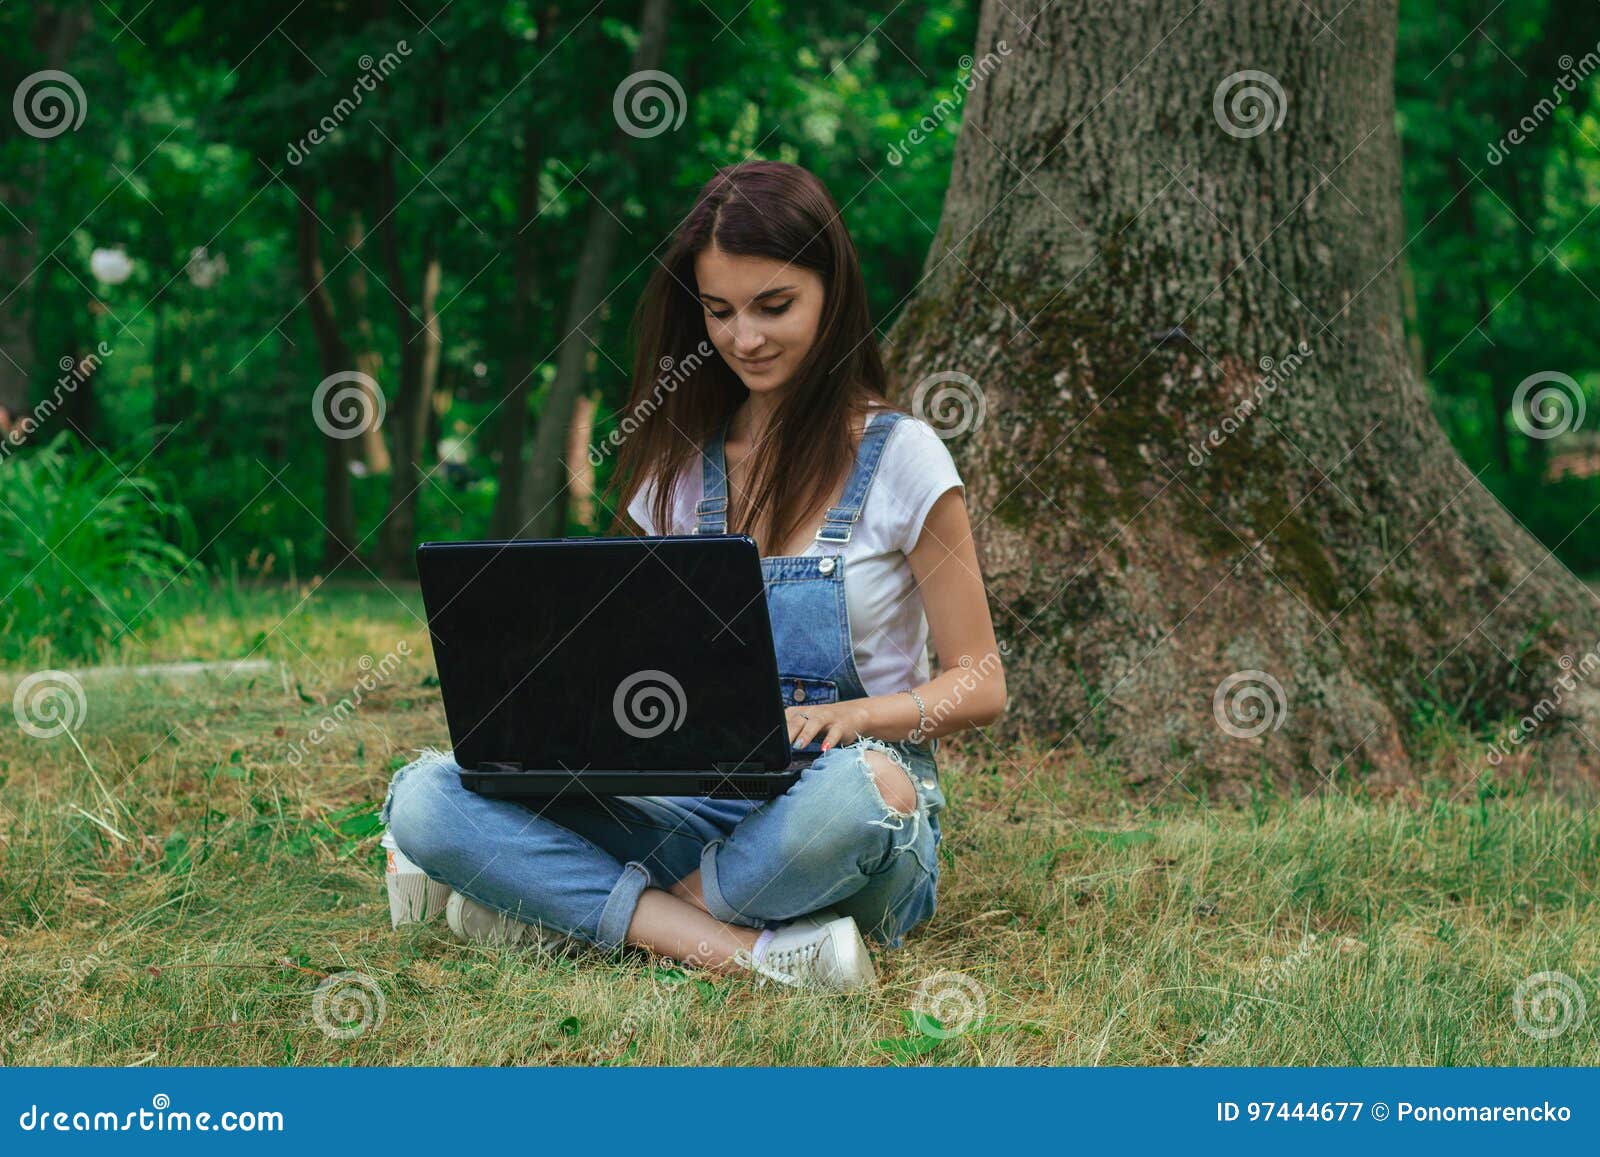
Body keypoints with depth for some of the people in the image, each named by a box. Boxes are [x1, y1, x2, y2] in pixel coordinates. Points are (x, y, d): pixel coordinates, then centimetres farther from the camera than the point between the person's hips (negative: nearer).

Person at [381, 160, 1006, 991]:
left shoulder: (898, 455, 0)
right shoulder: (681, 465, 12)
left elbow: (979, 688, -1)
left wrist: (855, 714, -21)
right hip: (691, 809, 4)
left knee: (858, 788, -43)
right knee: (424, 798, -19)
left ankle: (581, 908, -22)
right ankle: (751, 949, -31)